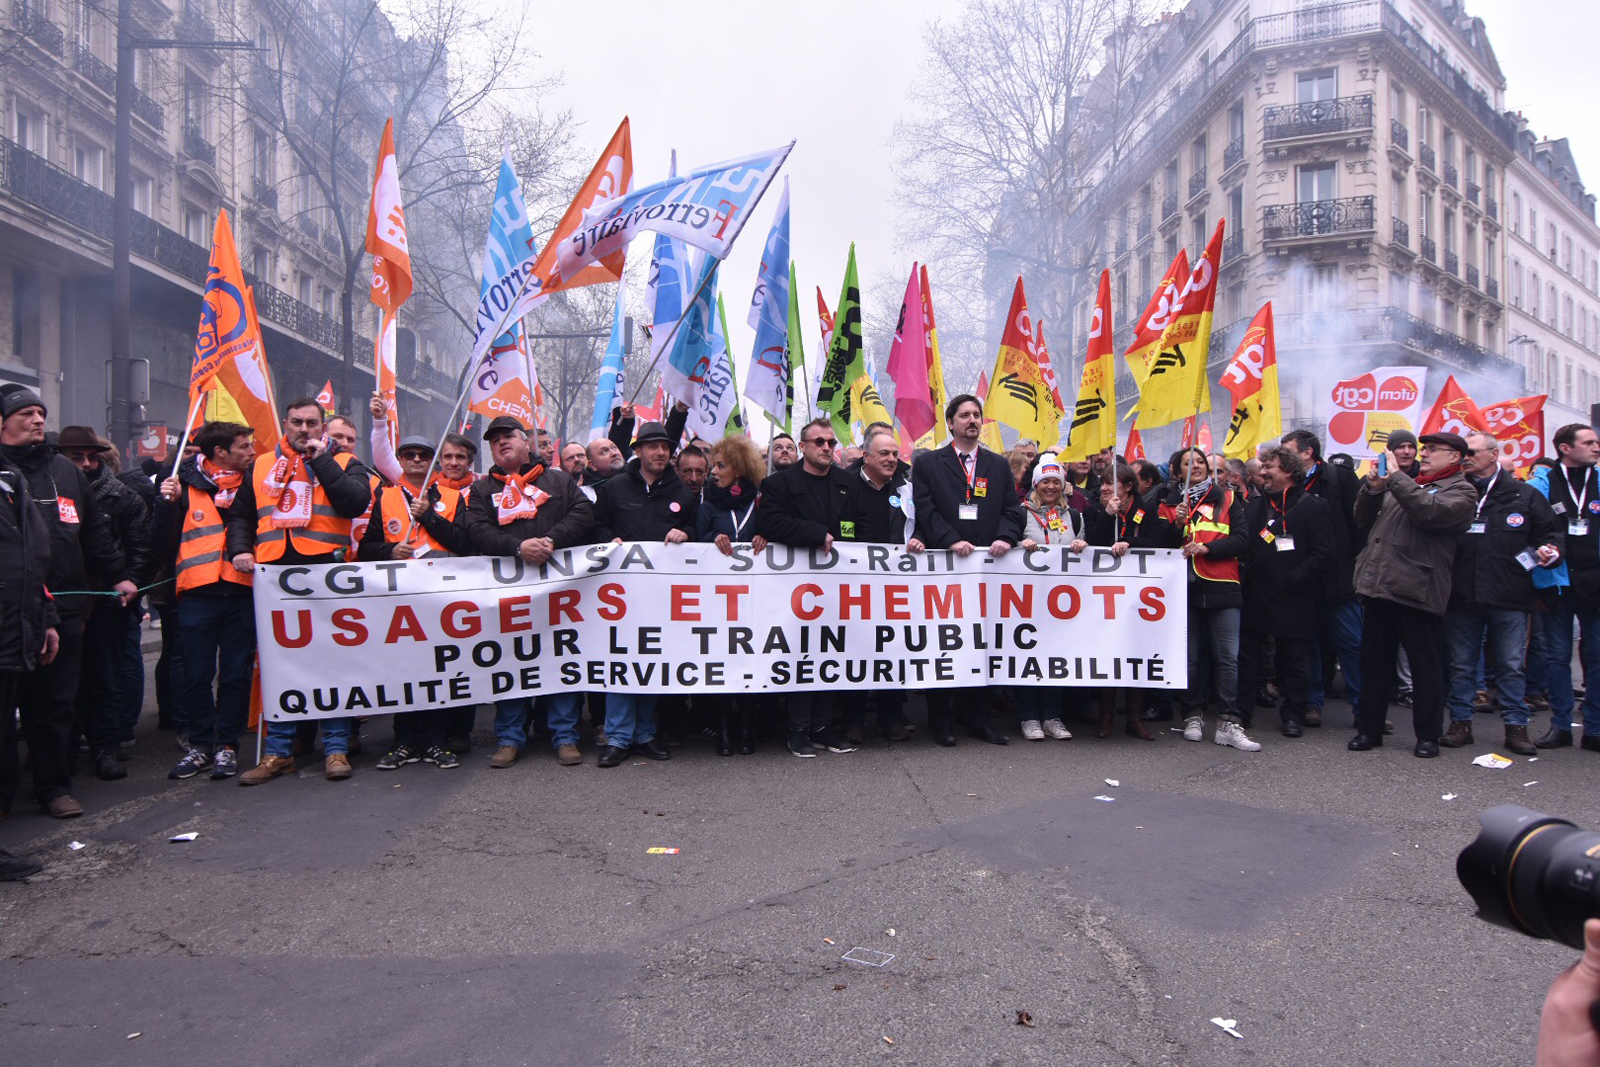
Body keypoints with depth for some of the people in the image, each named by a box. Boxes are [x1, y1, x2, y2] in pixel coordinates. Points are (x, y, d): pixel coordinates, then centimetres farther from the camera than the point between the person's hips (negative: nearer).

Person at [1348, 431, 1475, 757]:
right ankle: (1369, 729, 18)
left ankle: (1428, 735, 13)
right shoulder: (1408, 485, 22)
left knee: (1426, 666, 2)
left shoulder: (1461, 491, 1)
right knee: (1374, 662, 10)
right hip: (1378, 586, 6)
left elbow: (1429, 512, -19)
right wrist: (1373, 488, 2)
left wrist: (1395, 477, -13)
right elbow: (1364, 519, 19)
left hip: (1416, 591, -6)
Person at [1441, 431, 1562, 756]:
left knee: (1510, 666, 5)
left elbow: (1551, 531, 12)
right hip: (1462, 596, 2)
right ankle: (1460, 722, 18)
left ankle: (1516, 726, 14)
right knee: (1461, 665, 8)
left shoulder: (1524, 495, 6)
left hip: (1509, 598, -1)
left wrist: (1551, 550, -8)